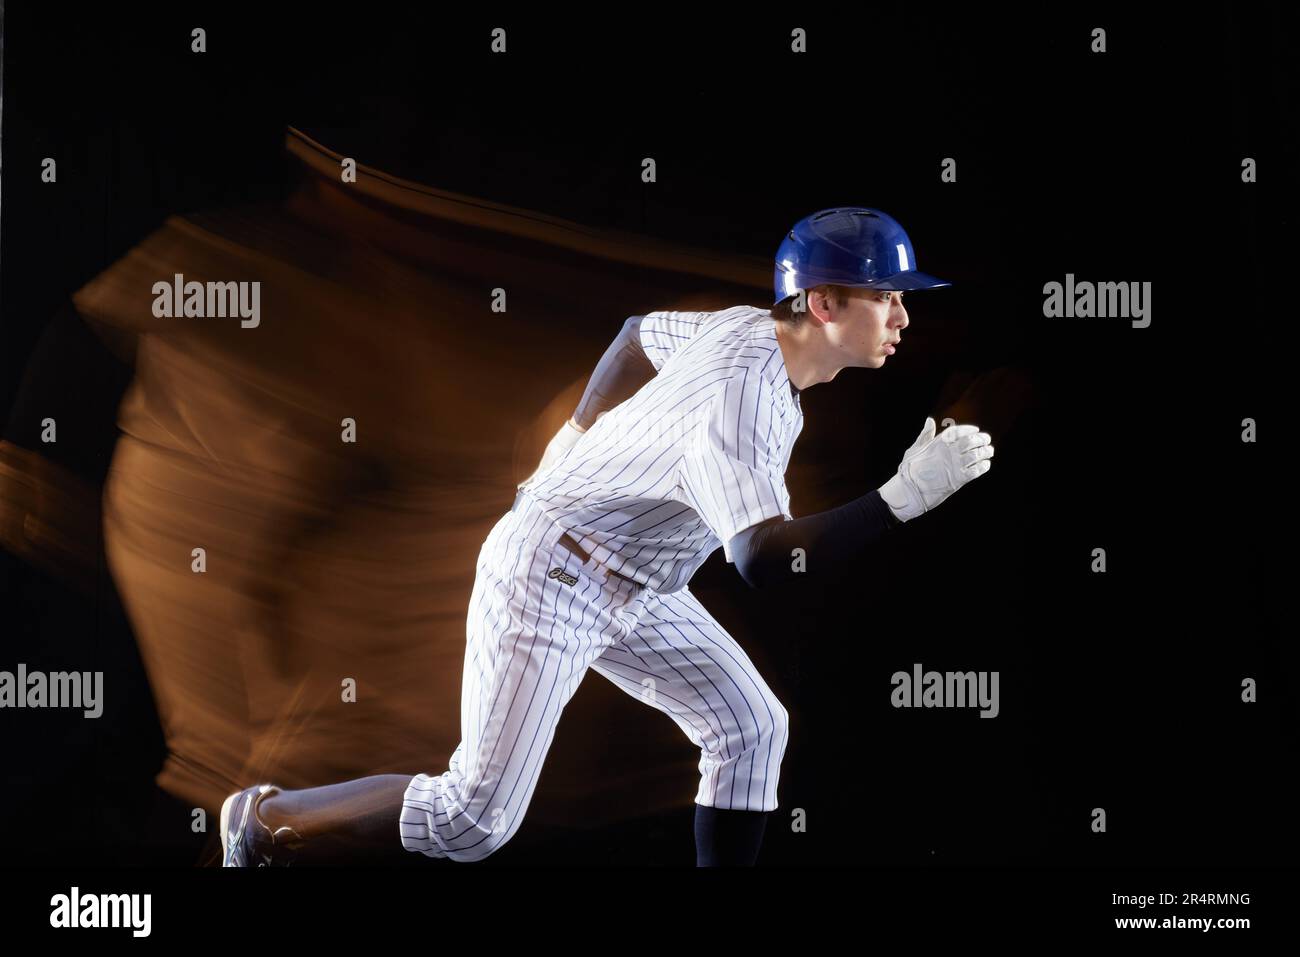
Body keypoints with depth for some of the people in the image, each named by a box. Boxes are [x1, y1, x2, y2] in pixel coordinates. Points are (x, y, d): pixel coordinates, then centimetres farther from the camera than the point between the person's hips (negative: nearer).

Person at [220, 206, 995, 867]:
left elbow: (641, 333, 16)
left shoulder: (747, 329, -3)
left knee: (750, 728, 4)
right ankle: (265, 820, 13)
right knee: (475, 819, -7)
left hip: (631, 588, 10)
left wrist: (583, 449, 25)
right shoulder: (739, 393, -31)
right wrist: (905, 497, -41)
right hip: (550, 575, -9)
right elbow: (763, 558, -41)